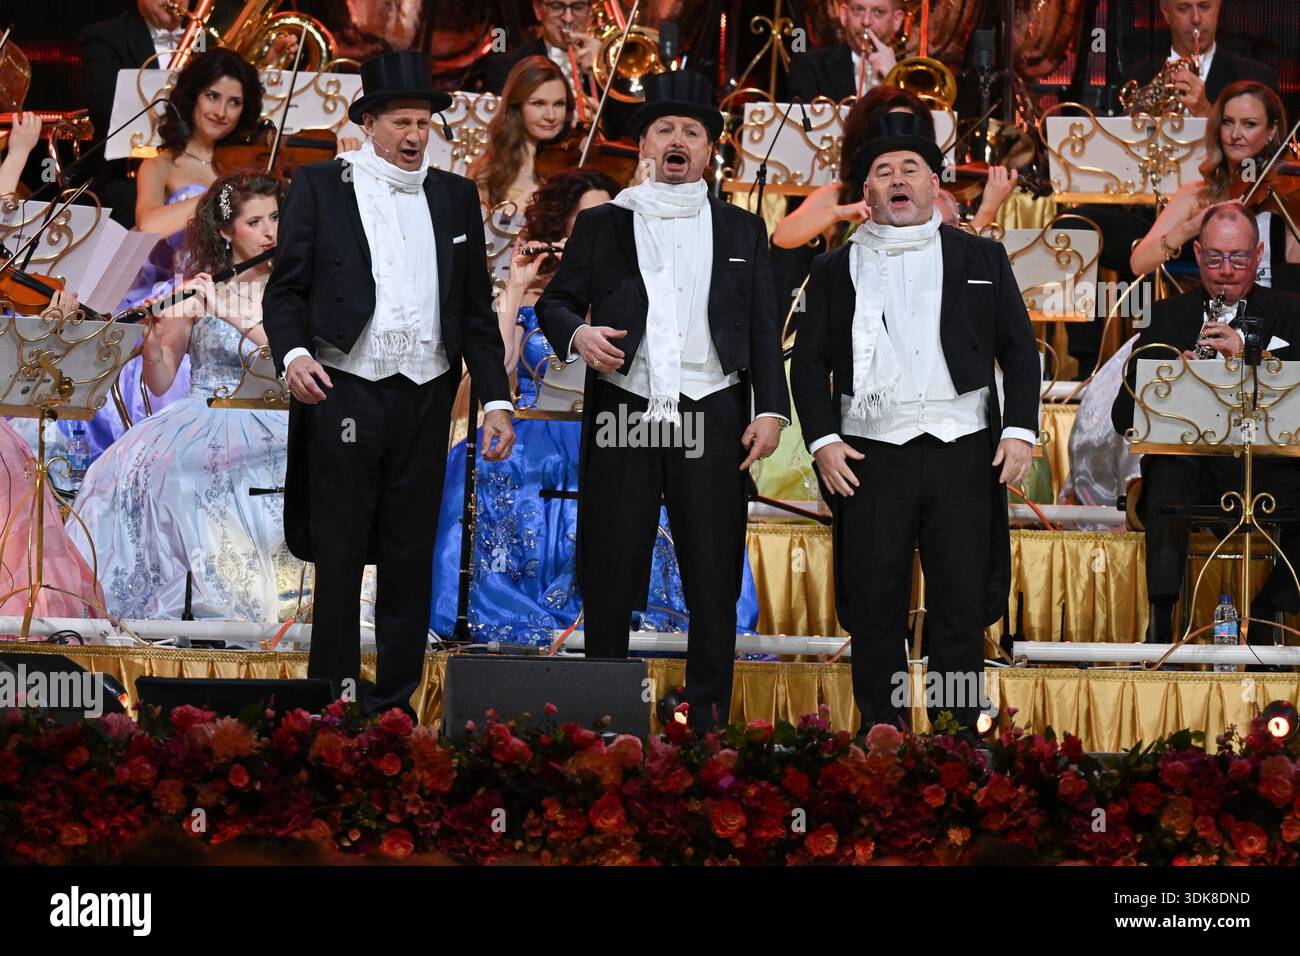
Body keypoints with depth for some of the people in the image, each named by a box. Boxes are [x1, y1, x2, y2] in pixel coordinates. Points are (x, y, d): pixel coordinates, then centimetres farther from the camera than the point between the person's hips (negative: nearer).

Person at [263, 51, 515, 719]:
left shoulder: (454, 195, 12)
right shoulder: (319, 187, 4)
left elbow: (476, 307, 13)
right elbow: (286, 287, 1)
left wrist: (495, 398, 6)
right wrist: (293, 353, -19)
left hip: (425, 401, 3)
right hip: (345, 394, -3)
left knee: (410, 559, 5)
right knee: (339, 557, -1)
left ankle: (395, 702, 11)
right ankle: (332, 701, 5)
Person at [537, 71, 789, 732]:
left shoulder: (742, 231, 15)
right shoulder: (601, 225, 14)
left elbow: (764, 330, 12)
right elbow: (554, 301, 13)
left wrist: (770, 409, 1)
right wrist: (576, 334, -10)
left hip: (712, 420, 0)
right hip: (622, 416, 0)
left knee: (714, 579, -1)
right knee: (609, 576, 1)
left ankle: (709, 722, 4)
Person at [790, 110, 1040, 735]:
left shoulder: (981, 260, 13)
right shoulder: (836, 270, 13)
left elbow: (1020, 351, 12)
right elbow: (809, 363, 11)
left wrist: (1021, 429, -1)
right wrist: (823, 439, -2)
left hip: (964, 453, 0)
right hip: (870, 456, 0)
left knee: (962, 605, -1)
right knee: (874, 606, 0)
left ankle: (958, 739, 3)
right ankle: (881, 731, 7)